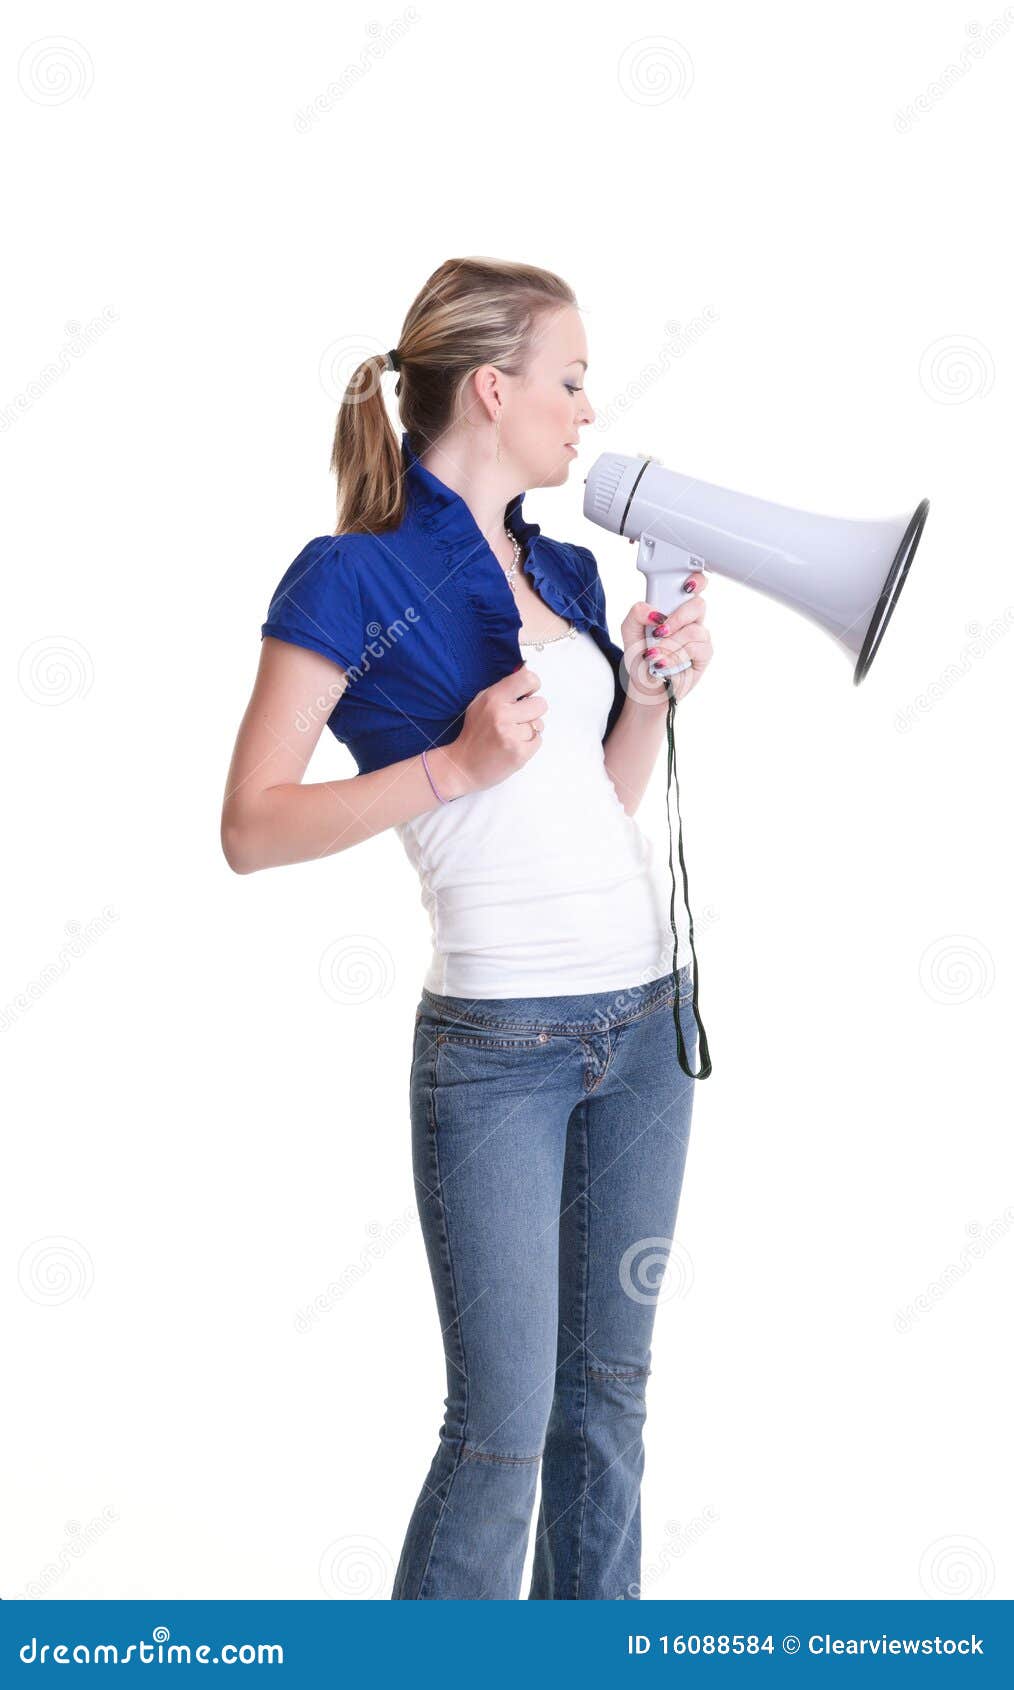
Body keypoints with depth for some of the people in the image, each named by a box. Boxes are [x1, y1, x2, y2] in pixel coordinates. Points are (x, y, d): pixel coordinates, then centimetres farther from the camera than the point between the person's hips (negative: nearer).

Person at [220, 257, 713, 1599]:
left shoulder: (568, 572, 12)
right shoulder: (355, 577, -9)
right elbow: (252, 829, -12)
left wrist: (652, 689, 3)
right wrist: (455, 765, -19)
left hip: (648, 1014, 7)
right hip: (497, 1042, -7)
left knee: (609, 1390, 14)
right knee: (504, 1426, -1)